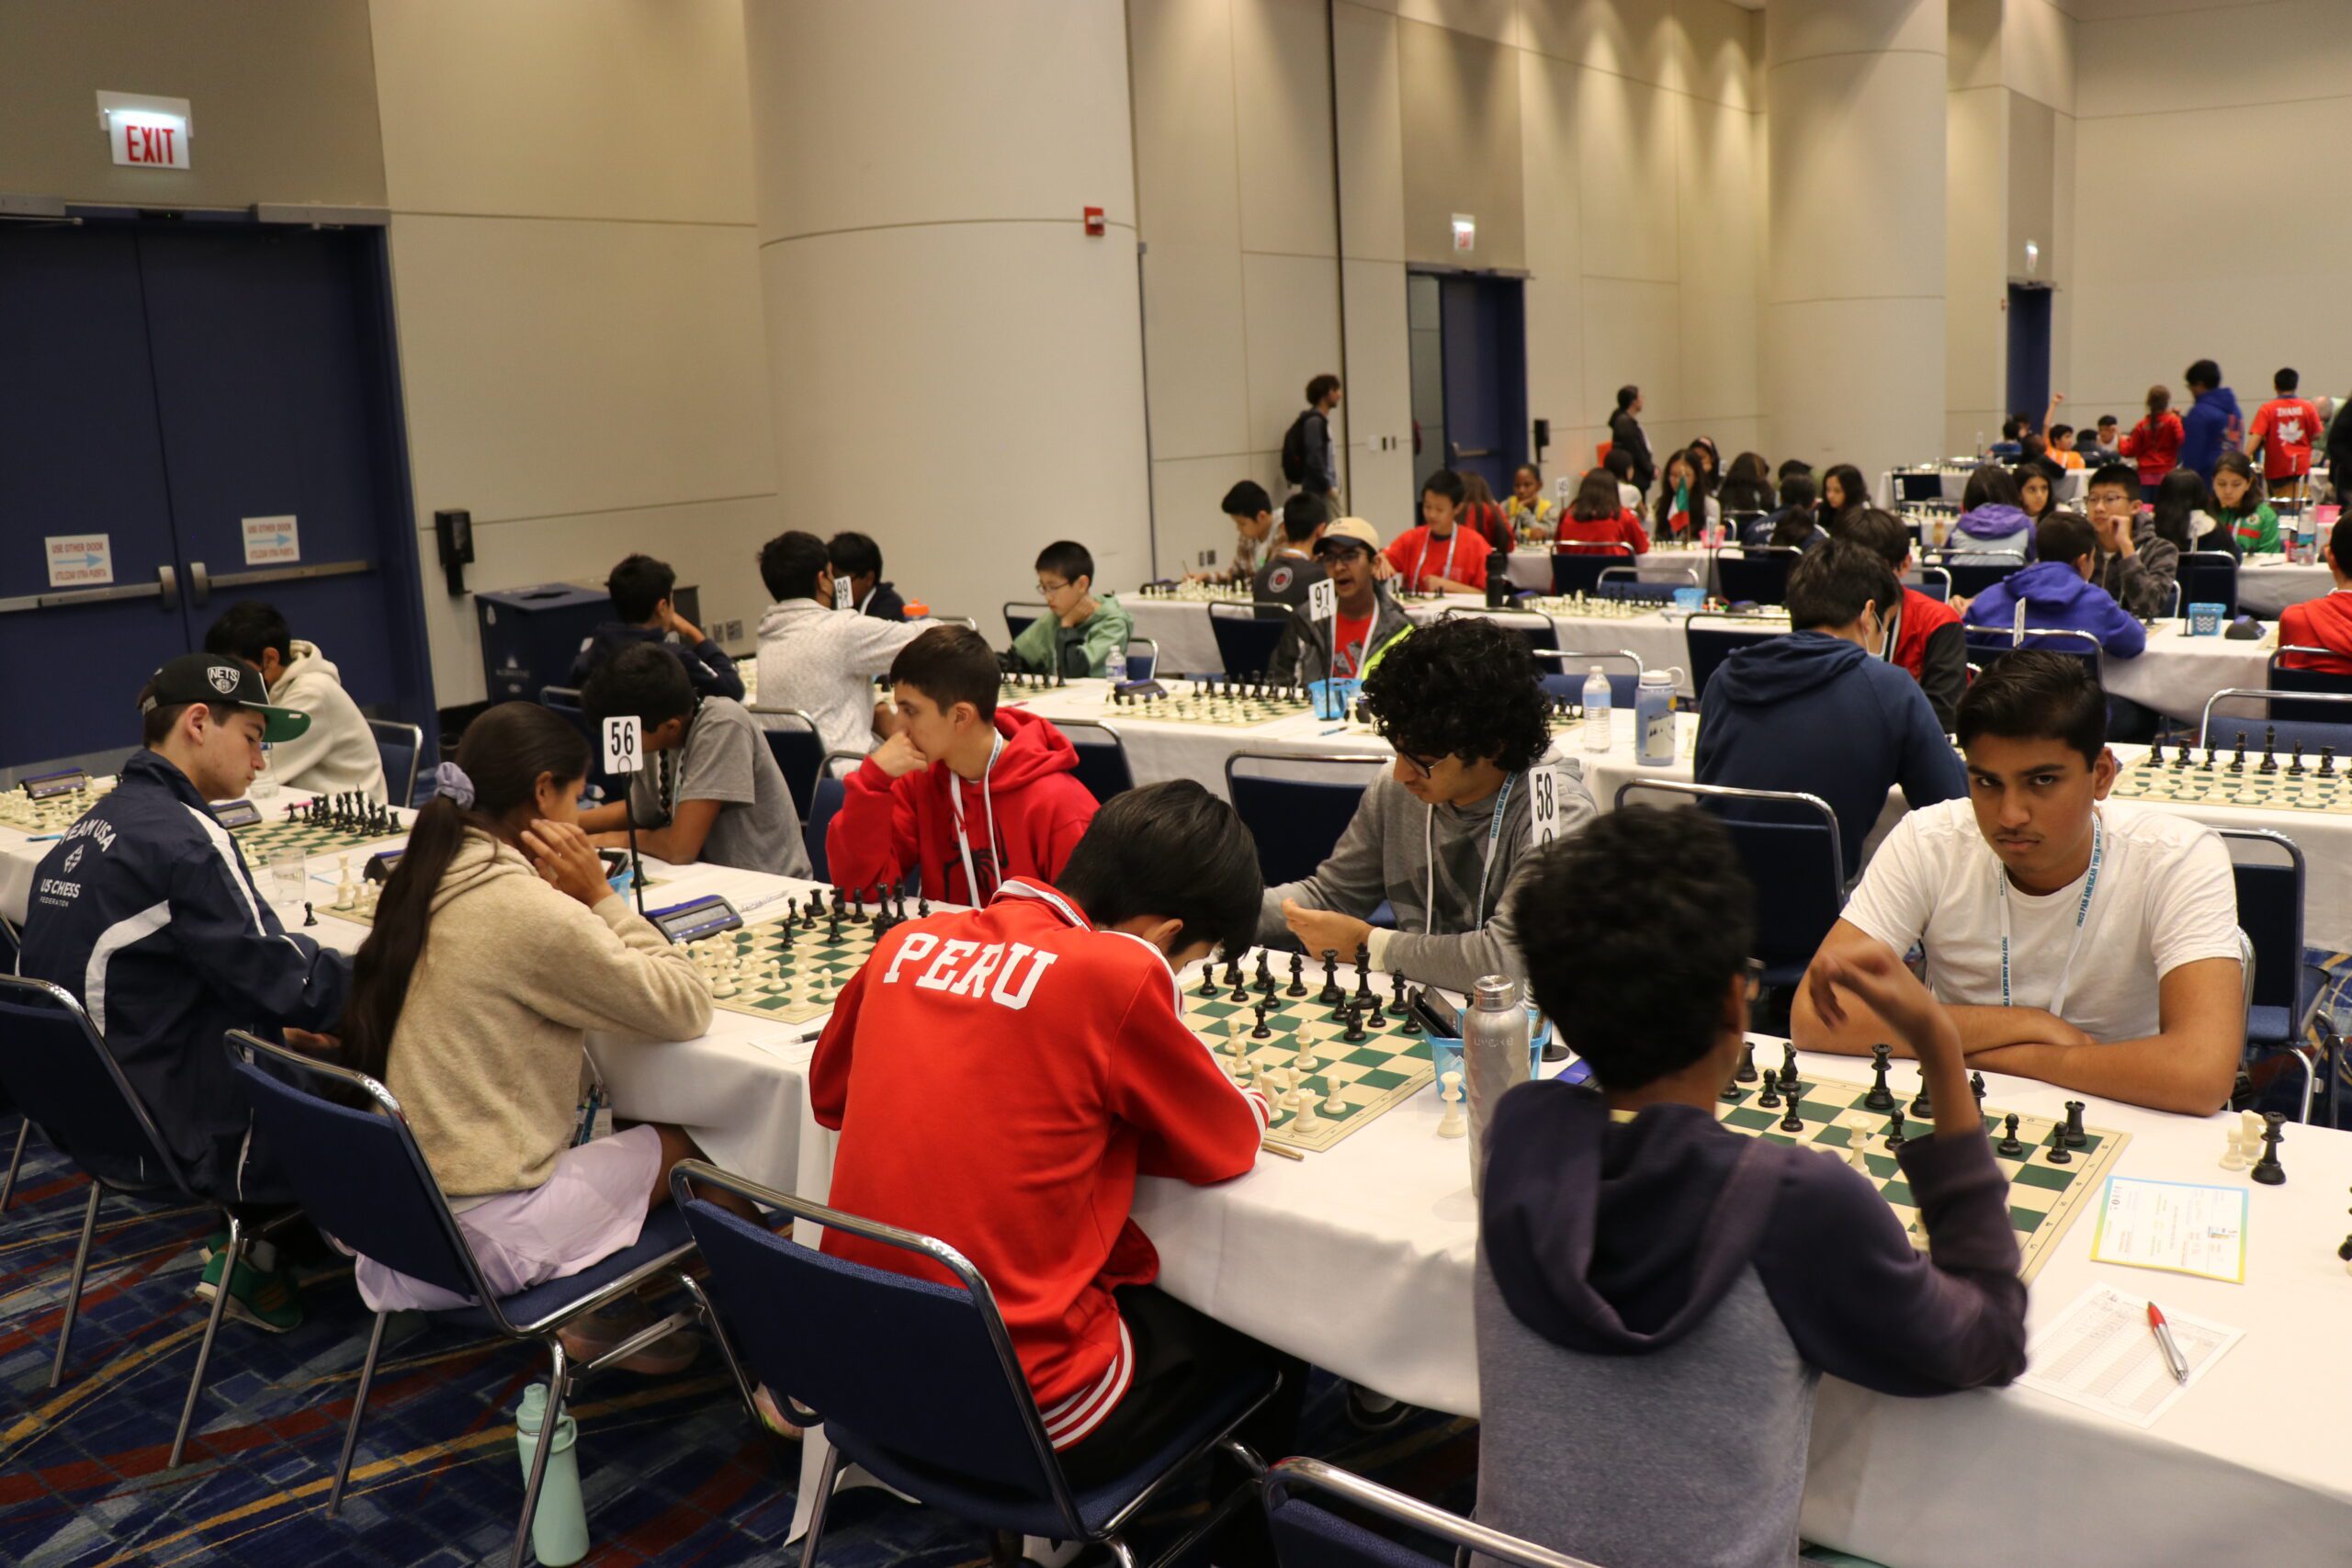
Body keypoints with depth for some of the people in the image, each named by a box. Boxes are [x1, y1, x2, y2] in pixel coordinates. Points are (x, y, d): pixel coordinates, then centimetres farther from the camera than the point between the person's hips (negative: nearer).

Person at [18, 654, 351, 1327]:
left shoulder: (93, 825, 7)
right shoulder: (179, 838, -23)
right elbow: (287, 979, -23)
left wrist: (277, 1019, 8)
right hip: (180, 1140, -9)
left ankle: (253, 1249, 21)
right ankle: (266, 1261, 18)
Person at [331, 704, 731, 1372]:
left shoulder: (424, 877, 3)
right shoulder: (529, 910, -22)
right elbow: (685, 1007, -16)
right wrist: (600, 896, -10)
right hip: (482, 1235, -8)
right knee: (685, 1139, 10)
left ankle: (599, 1302, 22)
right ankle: (602, 1311, 24)